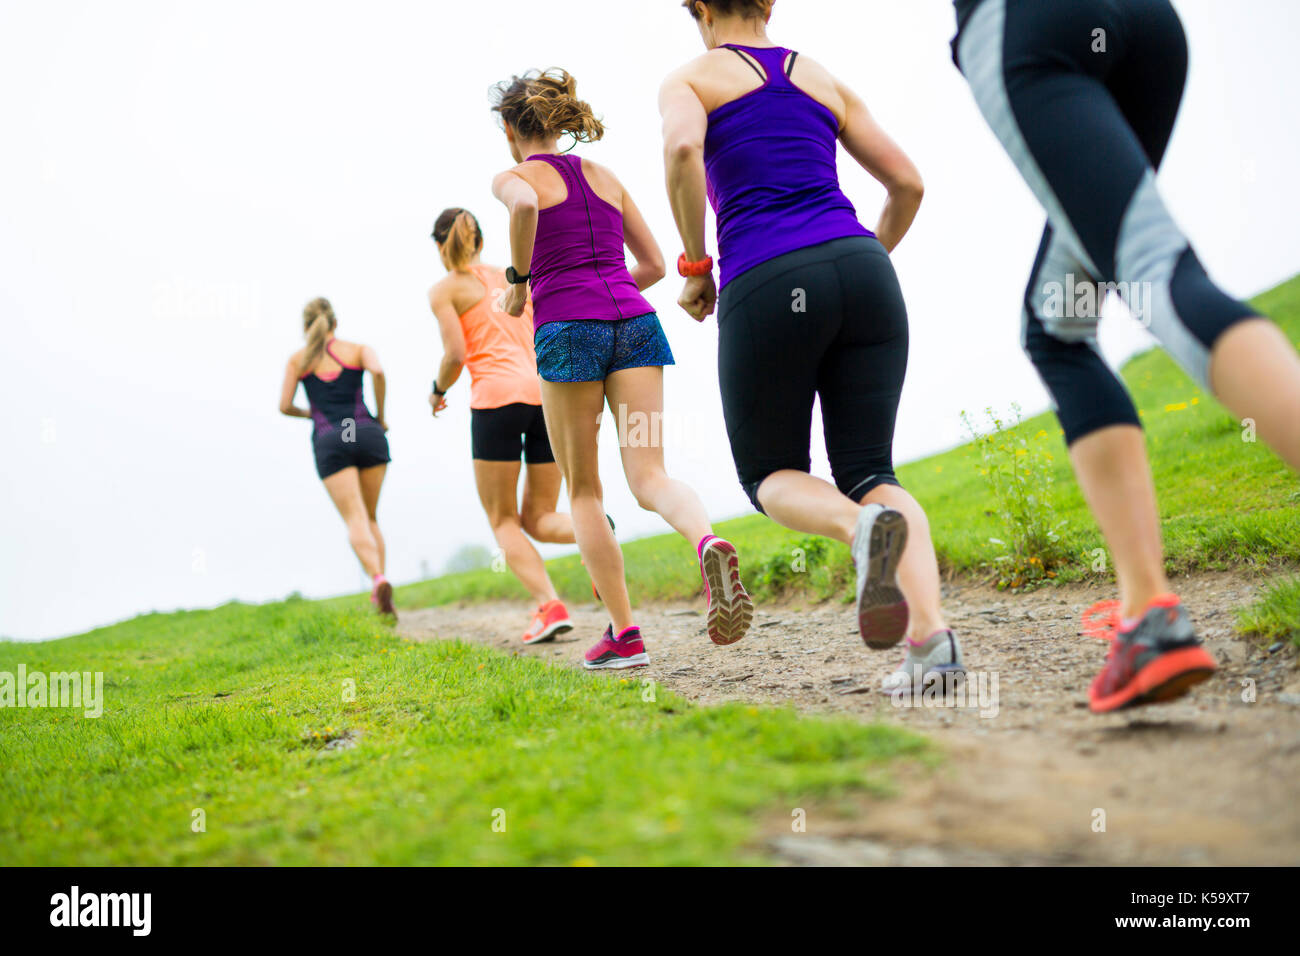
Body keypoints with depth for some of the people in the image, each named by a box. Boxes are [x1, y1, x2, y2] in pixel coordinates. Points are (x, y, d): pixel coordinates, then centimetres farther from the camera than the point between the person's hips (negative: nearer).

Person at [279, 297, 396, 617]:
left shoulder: (298, 359, 14)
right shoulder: (358, 349, 13)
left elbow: (284, 406, 8)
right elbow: (377, 372, -9)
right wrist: (381, 417, 2)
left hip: (330, 442, -1)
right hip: (368, 435, 1)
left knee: (356, 520, -7)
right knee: (371, 517, 14)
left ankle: (379, 579, -33)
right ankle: (378, 592, 3)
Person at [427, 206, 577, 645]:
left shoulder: (445, 288, 8)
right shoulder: (509, 277, 24)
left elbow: (456, 354, -2)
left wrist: (438, 390, 15)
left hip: (498, 396, -5)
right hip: (549, 393, 5)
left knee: (502, 519, 6)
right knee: (538, 517, 11)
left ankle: (549, 606, -14)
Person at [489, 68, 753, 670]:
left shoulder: (515, 177, 8)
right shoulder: (604, 176, 24)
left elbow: (524, 205, -19)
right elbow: (653, 264, 24)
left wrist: (518, 280, -5)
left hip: (567, 328, -4)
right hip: (635, 320, 4)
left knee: (583, 491, 8)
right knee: (648, 475, -4)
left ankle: (624, 635, 5)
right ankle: (707, 543, -38)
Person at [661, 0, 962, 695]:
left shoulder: (691, 78, 12)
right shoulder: (826, 80, 24)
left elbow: (682, 149, -11)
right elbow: (907, 183, 21)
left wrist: (695, 266, -2)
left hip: (767, 289, -3)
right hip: (860, 271, 4)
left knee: (771, 475, 14)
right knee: (868, 473, 9)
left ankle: (864, 528, -21)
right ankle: (930, 633, -17)